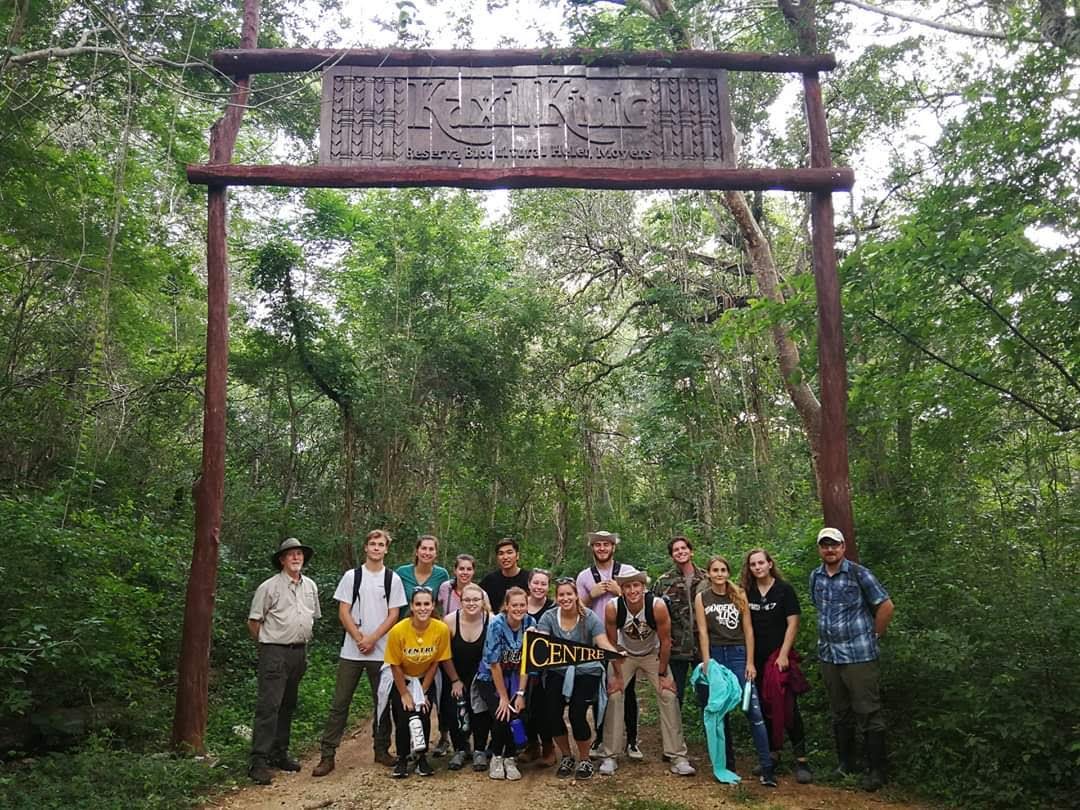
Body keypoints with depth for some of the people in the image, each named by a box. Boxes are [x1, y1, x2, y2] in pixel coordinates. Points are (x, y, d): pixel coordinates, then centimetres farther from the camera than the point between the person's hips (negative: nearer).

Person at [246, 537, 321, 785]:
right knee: (269, 705, -10)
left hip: (300, 651, 6)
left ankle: (279, 753, 25)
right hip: (275, 652, -6)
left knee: (288, 706, 14)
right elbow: (253, 621, -4)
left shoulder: (310, 586, 11)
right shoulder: (269, 587, -7)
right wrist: (266, 643, 2)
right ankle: (259, 761, -7)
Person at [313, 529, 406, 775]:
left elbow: (393, 615, 0)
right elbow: (343, 612, 0)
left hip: (382, 651, 1)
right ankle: (327, 755, 6)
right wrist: (360, 639, -10)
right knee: (340, 703, 0)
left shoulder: (393, 579, 4)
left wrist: (372, 640, -10)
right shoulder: (351, 576, 4)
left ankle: (381, 750, 21)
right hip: (351, 651, 0)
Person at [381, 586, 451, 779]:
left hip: (425, 680, 1)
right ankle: (402, 759, 10)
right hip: (401, 681, -1)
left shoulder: (442, 629, -24)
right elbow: (395, 666, -15)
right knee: (404, 718, -12)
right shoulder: (398, 631, -28)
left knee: (423, 717, -10)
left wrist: (423, 692, -7)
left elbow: (435, 663, -11)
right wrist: (405, 694, -10)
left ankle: (421, 757, 13)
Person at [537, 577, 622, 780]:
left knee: (577, 715, -17)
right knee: (551, 712, -13)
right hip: (558, 672, 2)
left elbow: (603, 643, -17)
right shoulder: (549, 617, -3)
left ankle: (584, 760, 12)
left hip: (586, 672, -2)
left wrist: (617, 654, -39)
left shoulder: (589, 617, -8)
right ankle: (566, 757, 16)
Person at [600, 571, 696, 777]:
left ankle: (677, 756, 2)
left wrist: (662, 674, -11)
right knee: (613, 697, -7)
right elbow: (612, 642, -14)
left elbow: (665, 641, -17)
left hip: (653, 654, 0)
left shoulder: (658, 606, -32)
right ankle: (610, 756, 5)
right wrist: (617, 674, -10)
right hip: (624, 654, 0)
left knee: (669, 697, -8)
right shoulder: (612, 608, -29)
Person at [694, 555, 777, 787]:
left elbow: (748, 629, 2)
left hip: (738, 654, 0)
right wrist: (706, 663, -8)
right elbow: (703, 631, -2)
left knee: (753, 710, -9)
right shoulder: (701, 598, 3)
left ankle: (767, 768, -6)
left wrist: (750, 662, -3)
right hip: (715, 654, 1)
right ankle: (727, 762, 19)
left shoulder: (739, 594, 4)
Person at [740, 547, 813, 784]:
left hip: (779, 657, -4)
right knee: (763, 708, 9)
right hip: (756, 659, 4)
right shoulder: (746, 592, 6)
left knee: (788, 707, -6)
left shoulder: (784, 589, -3)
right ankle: (773, 754, 22)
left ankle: (801, 760, 1)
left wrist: (783, 655, -13)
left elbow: (793, 623, -6)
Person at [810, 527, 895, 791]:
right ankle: (845, 764, 29)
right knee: (840, 714, 16)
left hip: (859, 656, -6)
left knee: (868, 715, 0)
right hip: (828, 656, 6)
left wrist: (873, 636, -1)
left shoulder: (859, 574, -10)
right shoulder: (815, 577, 7)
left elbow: (886, 606, -5)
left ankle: (876, 771, 11)